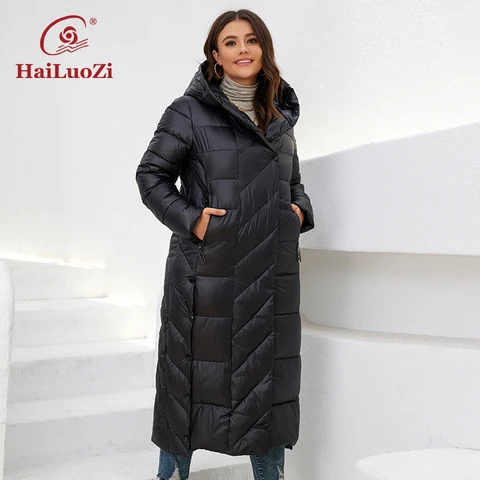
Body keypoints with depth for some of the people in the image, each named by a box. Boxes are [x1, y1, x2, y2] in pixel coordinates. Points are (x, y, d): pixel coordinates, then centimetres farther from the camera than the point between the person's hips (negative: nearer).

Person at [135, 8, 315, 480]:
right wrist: (188, 218, -14)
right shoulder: (190, 111, -2)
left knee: (270, 370, 11)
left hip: (272, 270, 5)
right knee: (195, 369, 4)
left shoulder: (281, 114, 14)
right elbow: (150, 173, -1)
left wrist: (300, 209, 4)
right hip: (207, 268, -4)